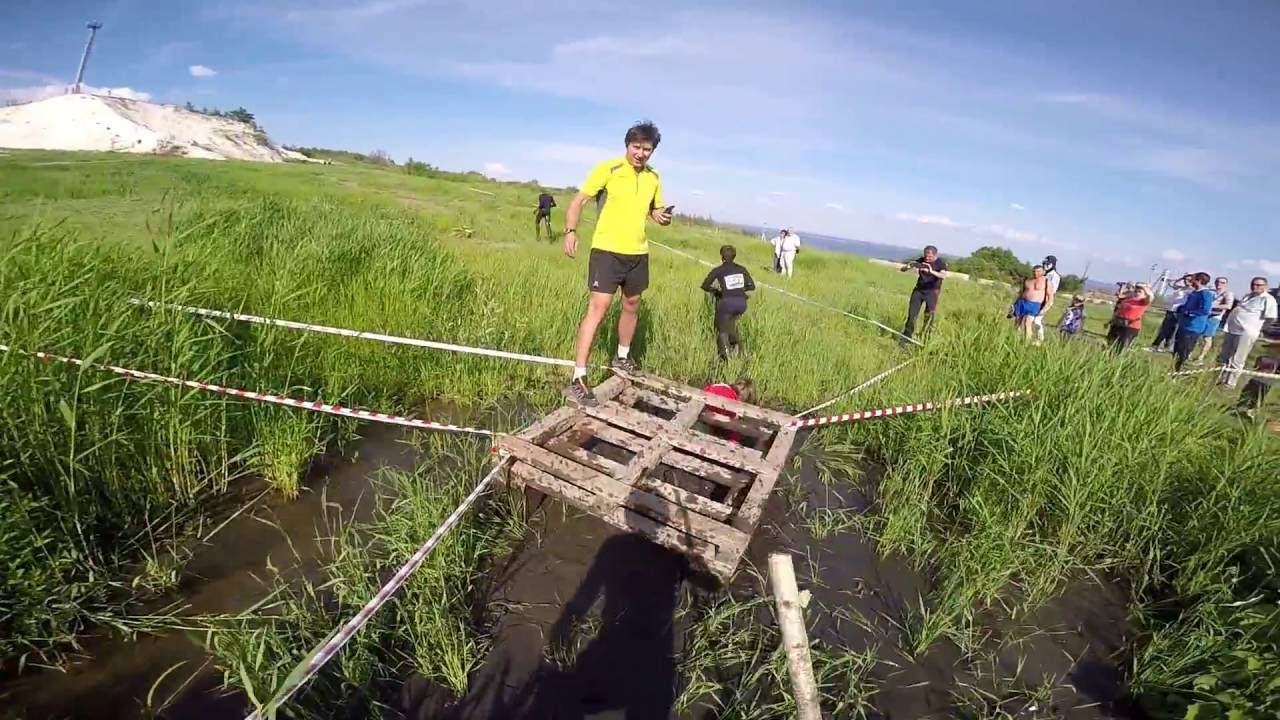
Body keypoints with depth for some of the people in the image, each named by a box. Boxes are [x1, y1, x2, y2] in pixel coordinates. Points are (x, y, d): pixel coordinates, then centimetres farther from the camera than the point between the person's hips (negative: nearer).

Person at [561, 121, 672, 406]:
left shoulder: (654, 178, 7)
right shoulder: (608, 169, -9)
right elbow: (579, 200, -8)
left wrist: (661, 216, -3)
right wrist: (571, 231, -24)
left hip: (638, 252, 6)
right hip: (607, 250, -6)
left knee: (632, 305, 18)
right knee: (598, 306, -15)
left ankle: (622, 358, 41)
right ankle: (577, 379, -14)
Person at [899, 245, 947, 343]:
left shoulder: (941, 263, -11)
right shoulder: (921, 260, -3)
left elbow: (943, 276, -30)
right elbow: (902, 269, -5)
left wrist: (932, 271, -46)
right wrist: (907, 267, -28)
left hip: (932, 292, -3)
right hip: (918, 290, 3)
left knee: (929, 317, -1)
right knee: (911, 315, -1)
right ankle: (906, 338, 5)